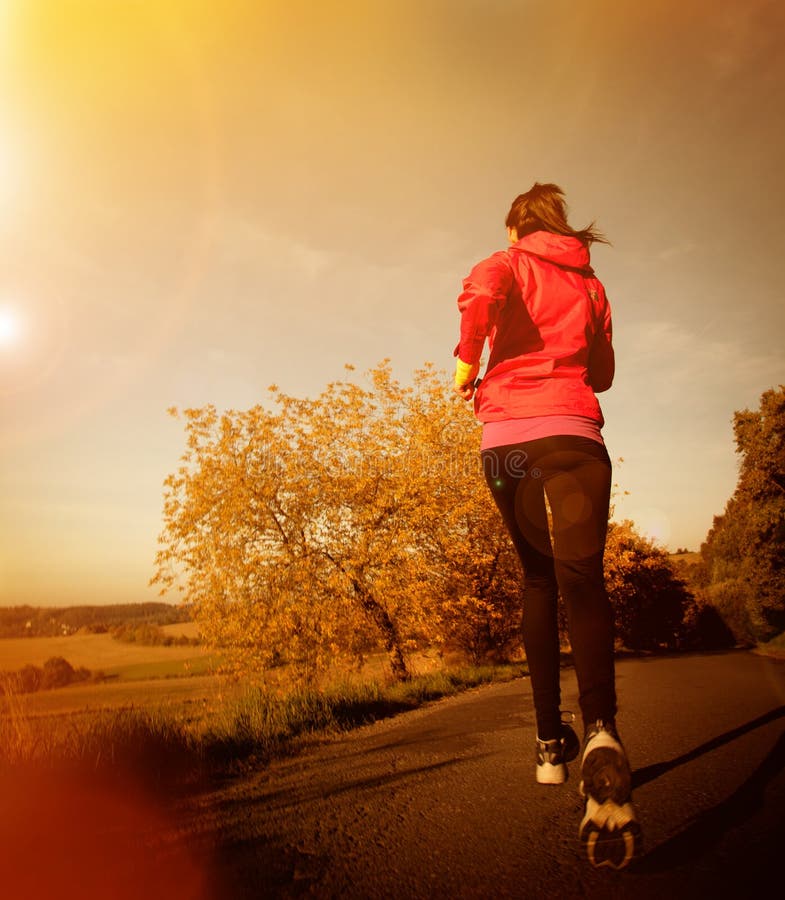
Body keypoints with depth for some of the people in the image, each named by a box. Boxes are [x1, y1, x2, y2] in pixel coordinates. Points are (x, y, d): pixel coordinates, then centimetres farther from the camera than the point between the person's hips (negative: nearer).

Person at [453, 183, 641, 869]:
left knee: (538, 579, 12)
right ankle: (600, 729, -38)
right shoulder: (591, 283, 23)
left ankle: (550, 740, 14)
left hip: (505, 436, 0)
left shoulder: (511, 263, 14)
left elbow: (481, 289, -12)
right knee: (581, 578, -13)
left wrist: (467, 359, 0)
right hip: (572, 432, 1)